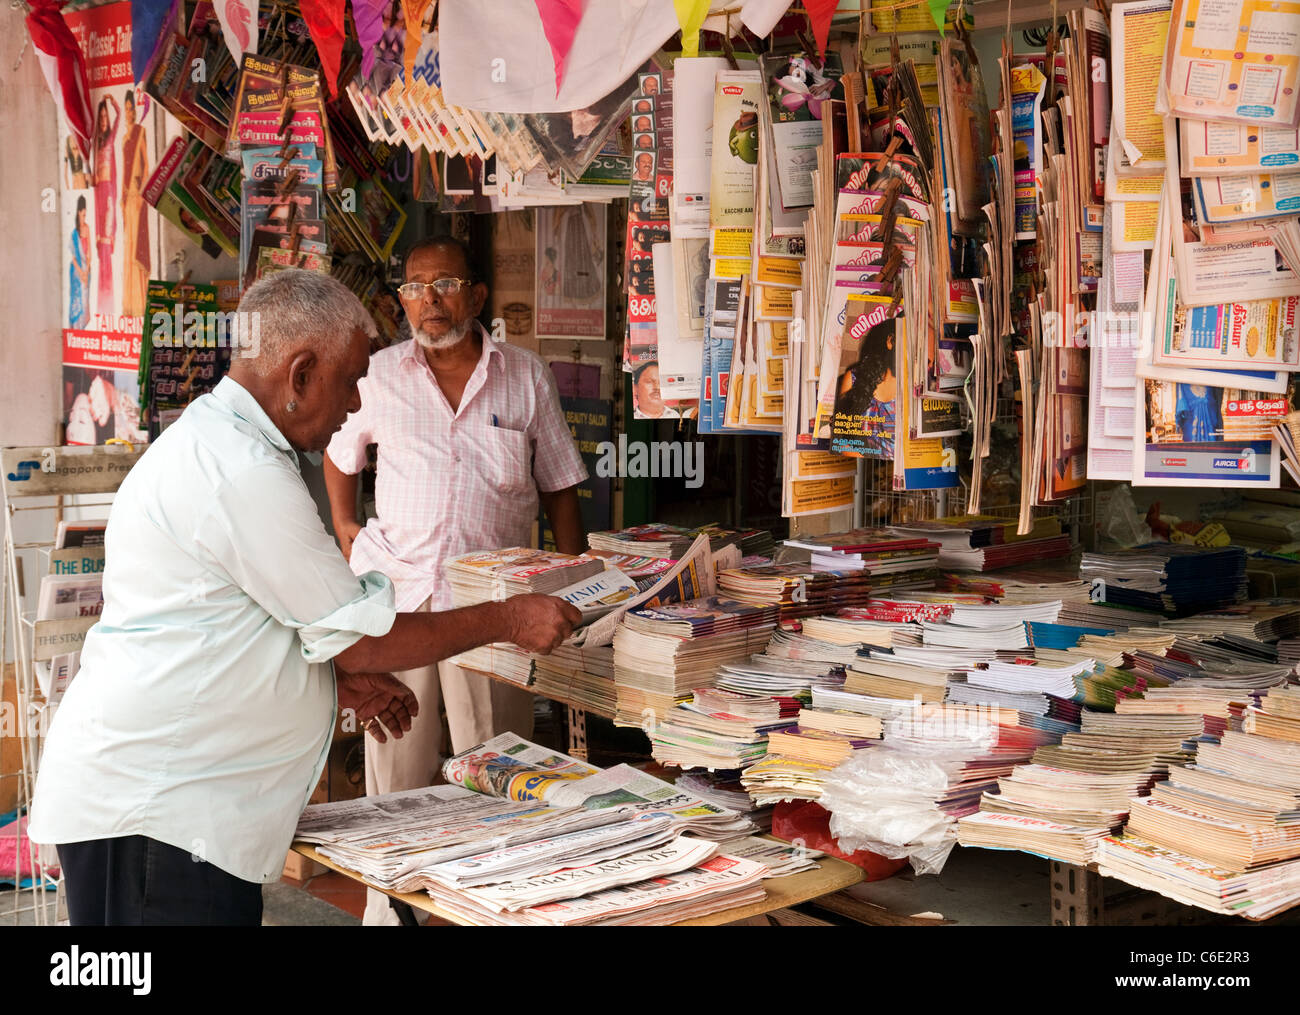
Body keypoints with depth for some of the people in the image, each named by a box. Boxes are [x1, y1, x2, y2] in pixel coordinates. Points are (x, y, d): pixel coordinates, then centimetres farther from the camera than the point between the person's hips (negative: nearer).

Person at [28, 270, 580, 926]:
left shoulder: (204, 443, 16)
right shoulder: (244, 476, -18)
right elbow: (361, 637, -13)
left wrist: (339, 682, 18)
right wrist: (507, 620, -3)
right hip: (151, 813, -10)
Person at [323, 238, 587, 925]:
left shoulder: (524, 378, 5)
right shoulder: (379, 376, 6)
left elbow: (559, 489, 10)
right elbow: (339, 454, 25)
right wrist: (345, 528, 12)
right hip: (395, 594, 1)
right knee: (395, 770, 7)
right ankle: (388, 908, 18)